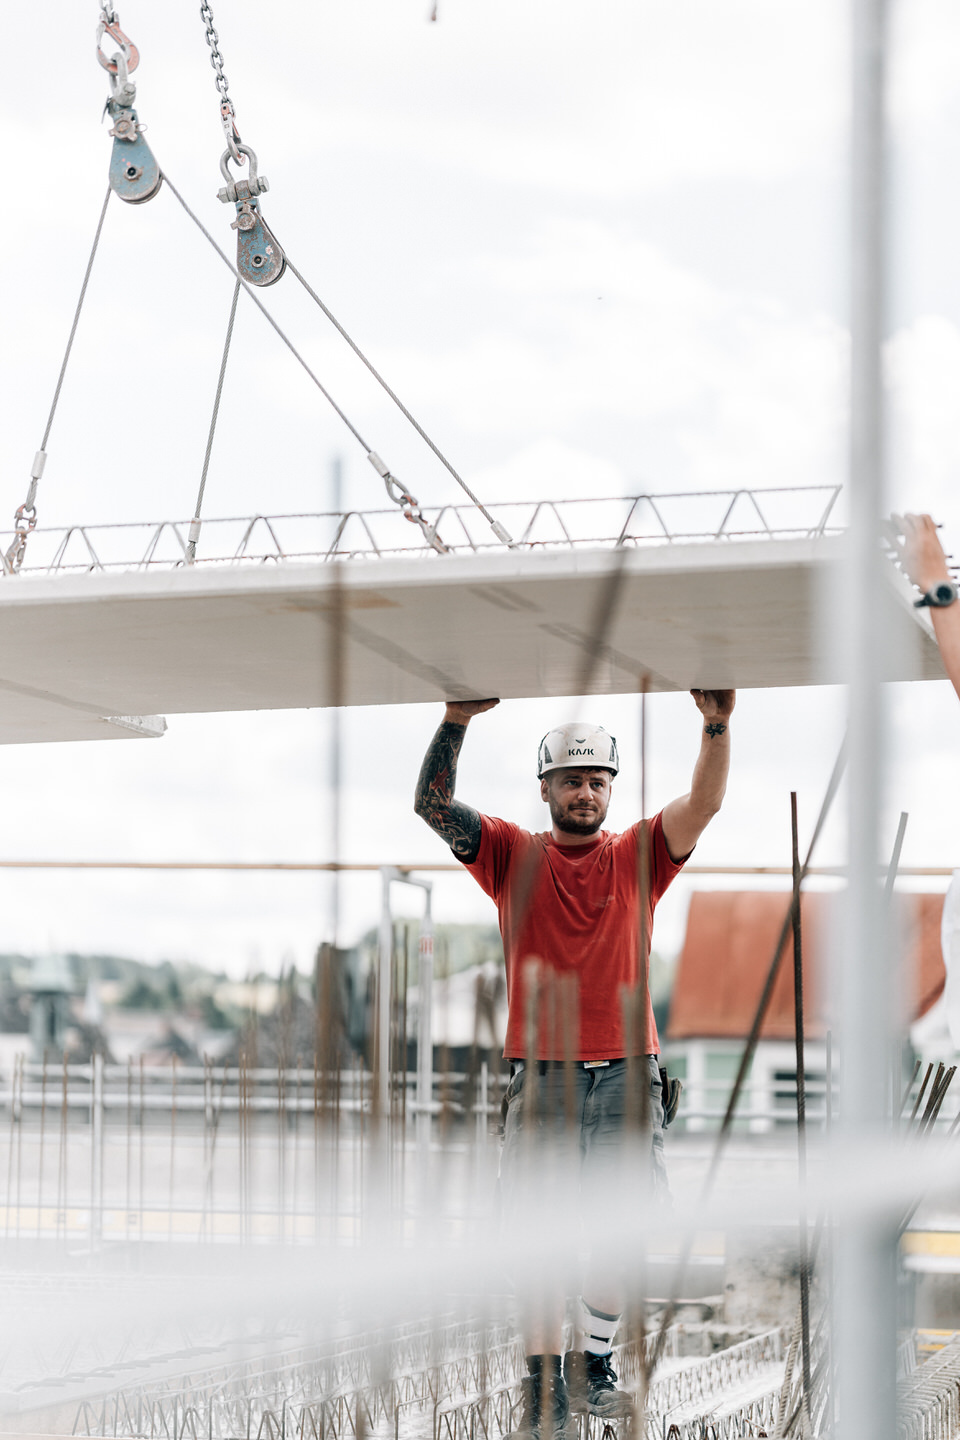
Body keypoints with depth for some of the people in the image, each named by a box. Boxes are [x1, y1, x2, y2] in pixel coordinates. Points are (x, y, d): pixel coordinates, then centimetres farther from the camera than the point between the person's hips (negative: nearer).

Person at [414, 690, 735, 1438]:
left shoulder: (637, 857, 9)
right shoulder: (513, 856, 7)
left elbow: (703, 805, -6)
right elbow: (435, 806, -6)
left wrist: (718, 727, -23)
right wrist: (456, 721, -21)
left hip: (626, 1072, 1)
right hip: (541, 1074, -1)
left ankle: (594, 1362, 17)